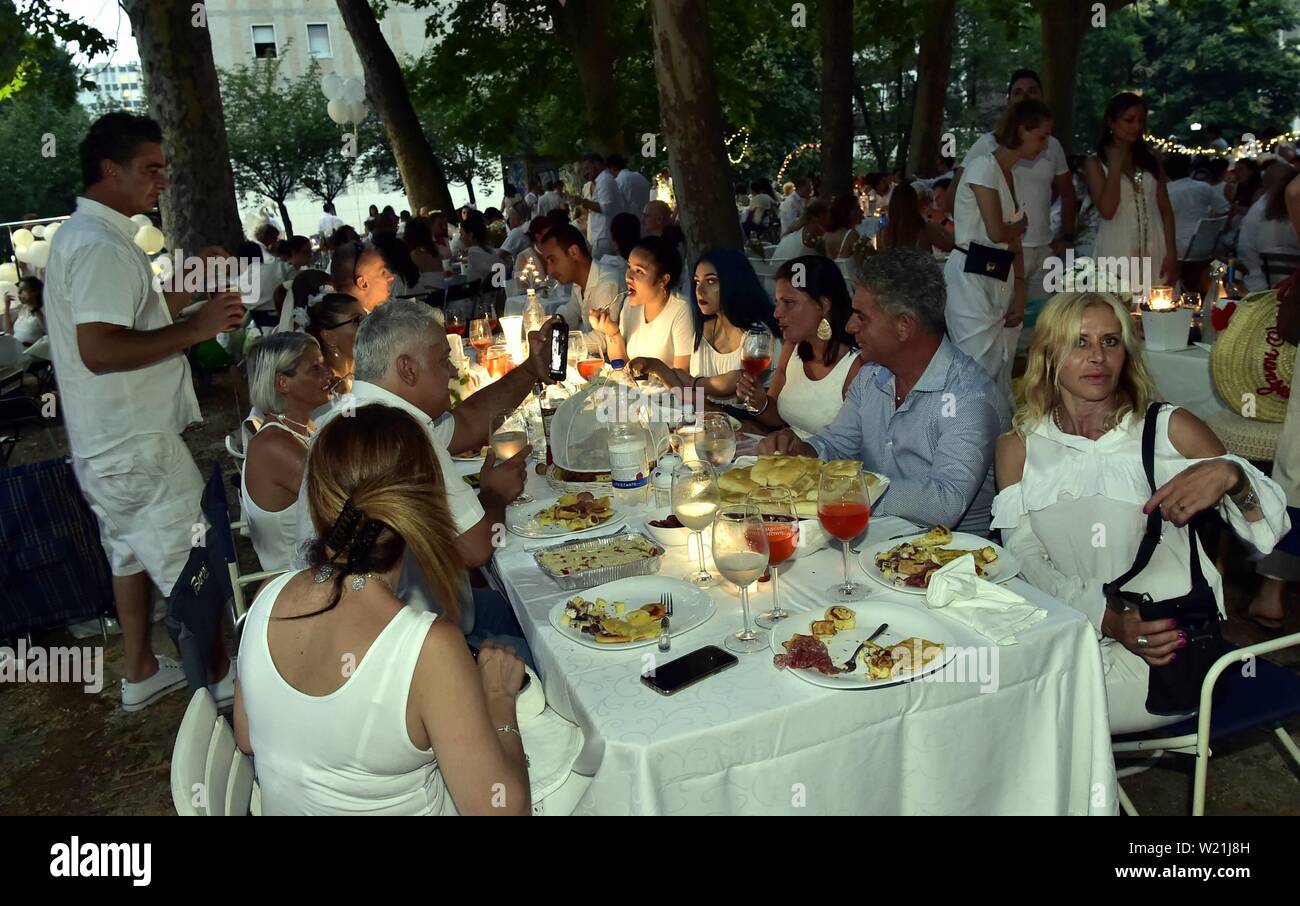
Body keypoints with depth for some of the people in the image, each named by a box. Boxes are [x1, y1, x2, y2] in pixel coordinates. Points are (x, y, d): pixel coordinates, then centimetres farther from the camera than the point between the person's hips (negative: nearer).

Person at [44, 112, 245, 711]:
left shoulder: (80, 236, 15)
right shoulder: (101, 245, -20)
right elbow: (99, 348, -29)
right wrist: (196, 328, -26)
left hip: (105, 443, 11)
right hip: (135, 445, -11)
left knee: (131, 552, 20)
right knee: (189, 569, 0)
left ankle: (141, 673, 34)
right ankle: (220, 678, 14)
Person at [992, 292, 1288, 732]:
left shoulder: (1171, 430, 0)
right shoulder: (1019, 447, 6)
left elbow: (1270, 529, 0)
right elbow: (1025, 557, -2)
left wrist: (1229, 474, -23)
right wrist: (1107, 618, -18)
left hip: (1168, 648, -3)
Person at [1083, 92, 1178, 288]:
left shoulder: (1151, 160, 13)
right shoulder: (1095, 163, 1)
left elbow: (1165, 209, 10)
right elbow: (1107, 211, -13)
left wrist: (1171, 252, 1)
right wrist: (1116, 164, -9)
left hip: (1155, 253, 4)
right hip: (1118, 253, -3)